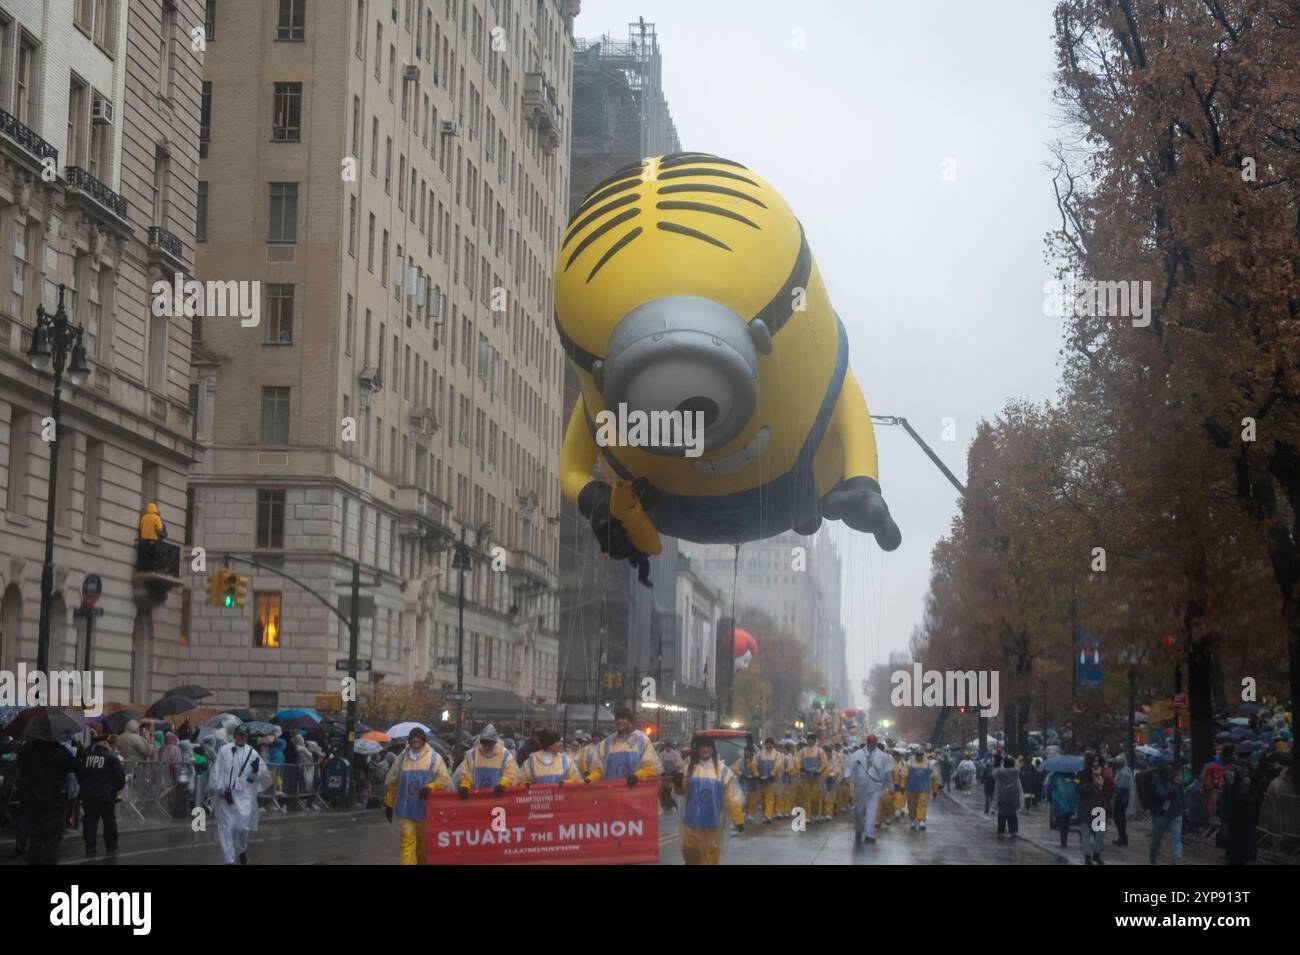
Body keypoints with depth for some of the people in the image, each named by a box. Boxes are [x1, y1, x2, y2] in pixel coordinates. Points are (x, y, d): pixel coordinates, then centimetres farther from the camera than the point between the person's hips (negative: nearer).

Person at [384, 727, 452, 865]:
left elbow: (445, 780, -5)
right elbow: (391, 782, 13)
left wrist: (430, 787, -20)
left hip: (426, 809, 0)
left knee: (425, 845, 11)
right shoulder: (402, 759, 6)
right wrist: (388, 804, 13)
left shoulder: (434, 758, 0)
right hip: (405, 809, 0)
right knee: (407, 842, -8)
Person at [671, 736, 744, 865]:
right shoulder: (690, 767, 4)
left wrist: (739, 819, -5)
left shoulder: (721, 769, -3)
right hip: (692, 818, 2)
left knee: (711, 852, 6)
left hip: (713, 820, -2)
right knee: (689, 850, 9)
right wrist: (678, 783, -12)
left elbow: (732, 796, -3)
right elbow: (682, 790, 11)